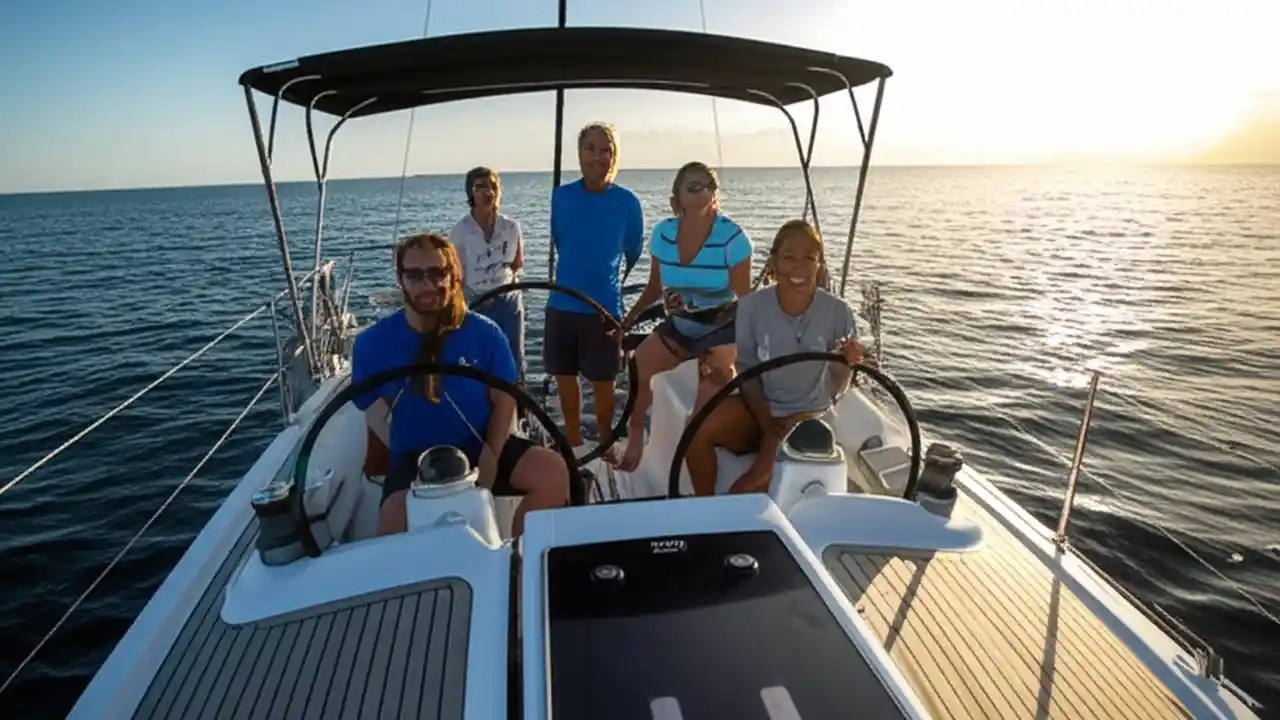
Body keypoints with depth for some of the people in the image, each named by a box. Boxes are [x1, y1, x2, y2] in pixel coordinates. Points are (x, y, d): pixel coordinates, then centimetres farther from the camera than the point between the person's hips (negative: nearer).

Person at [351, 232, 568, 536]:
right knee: (395, 519, -31)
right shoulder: (372, 343, -6)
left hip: (481, 447, 1)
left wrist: (491, 457, -13)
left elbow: (504, 399, 1)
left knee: (553, 472, -20)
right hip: (415, 458, -1)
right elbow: (373, 409, 1)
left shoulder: (484, 332, -6)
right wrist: (420, 465, -11)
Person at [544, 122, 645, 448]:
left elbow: (633, 253, 6)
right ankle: (573, 442, 31)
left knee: (602, 382, 6)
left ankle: (605, 443, 26)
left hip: (604, 306, -3)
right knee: (564, 376, 13)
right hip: (561, 303, 3)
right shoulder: (561, 196, -1)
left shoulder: (627, 202, -8)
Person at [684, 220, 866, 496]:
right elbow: (747, 372, -4)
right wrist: (766, 423, -16)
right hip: (759, 405, 2)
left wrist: (845, 363, -27)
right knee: (697, 432, -25)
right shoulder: (752, 305, -11)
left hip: (807, 413, -1)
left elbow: (835, 388, -5)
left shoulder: (837, 312, -12)